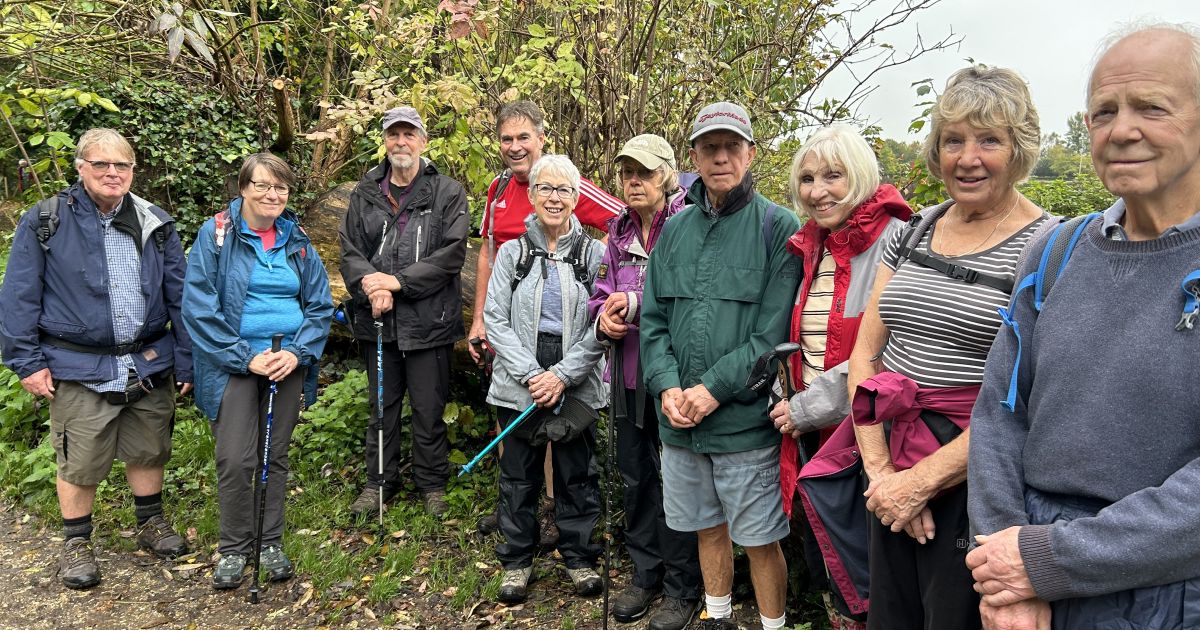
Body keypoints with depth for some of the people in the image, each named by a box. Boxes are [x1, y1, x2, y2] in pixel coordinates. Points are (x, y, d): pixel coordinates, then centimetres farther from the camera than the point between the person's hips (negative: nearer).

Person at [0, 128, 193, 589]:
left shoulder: (156, 224, 3)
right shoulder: (44, 222, -4)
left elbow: (179, 296, 4)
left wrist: (186, 361, 2)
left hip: (150, 364, 3)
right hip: (79, 370, -2)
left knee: (148, 451, 15)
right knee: (80, 462, 7)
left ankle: (151, 524, 35)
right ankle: (76, 543, 27)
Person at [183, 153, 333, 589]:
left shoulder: (297, 241, 6)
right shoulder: (217, 234, -5)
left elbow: (320, 306, 6)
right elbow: (199, 307, -10)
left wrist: (298, 352, -10)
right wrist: (245, 358, -15)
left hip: (288, 362, 3)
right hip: (235, 365, -3)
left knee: (276, 456, 11)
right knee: (235, 460, -5)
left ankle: (272, 542, 25)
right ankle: (234, 547, 16)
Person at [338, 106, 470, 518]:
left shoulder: (448, 193, -2)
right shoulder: (365, 194, 9)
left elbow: (452, 254, -11)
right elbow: (350, 251, 4)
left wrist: (398, 280, -17)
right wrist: (370, 284, -16)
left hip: (429, 321, -3)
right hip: (377, 320, 4)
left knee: (429, 410, 7)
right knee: (382, 406, 16)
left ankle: (432, 483, 25)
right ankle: (380, 481, 31)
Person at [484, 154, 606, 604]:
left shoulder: (593, 254, 1)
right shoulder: (512, 252, 4)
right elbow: (496, 320, -1)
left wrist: (562, 375, -13)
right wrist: (531, 375, -12)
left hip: (576, 387, 0)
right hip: (518, 385, 1)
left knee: (577, 475, 10)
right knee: (518, 476, 10)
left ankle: (579, 557, 28)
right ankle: (517, 560, 27)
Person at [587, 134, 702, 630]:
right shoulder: (619, 232, 10)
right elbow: (603, 293, 15)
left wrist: (638, 305, -19)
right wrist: (604, 316, -6)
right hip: (630, 371, 7)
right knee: (636, 475, 17)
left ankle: (682, 588, 22)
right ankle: (645, 574, 35)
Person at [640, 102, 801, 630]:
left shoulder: (778, 227, -7)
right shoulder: (674, 230, 8)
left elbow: (774, 332, -14)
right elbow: (652, 320, 6)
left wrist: (713, 388, -18)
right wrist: (667, 386, -9)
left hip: (746, 422, -5)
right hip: (679, 425, 5)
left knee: (760, 540, 8)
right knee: (707, 528, 21)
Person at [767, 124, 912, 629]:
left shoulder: (894, 243, -13)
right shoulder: (812, 249, 10)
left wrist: (807, 409, -14)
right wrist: (797, 408, 11)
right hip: (813, 434, 7)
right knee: (823, 570, 19)